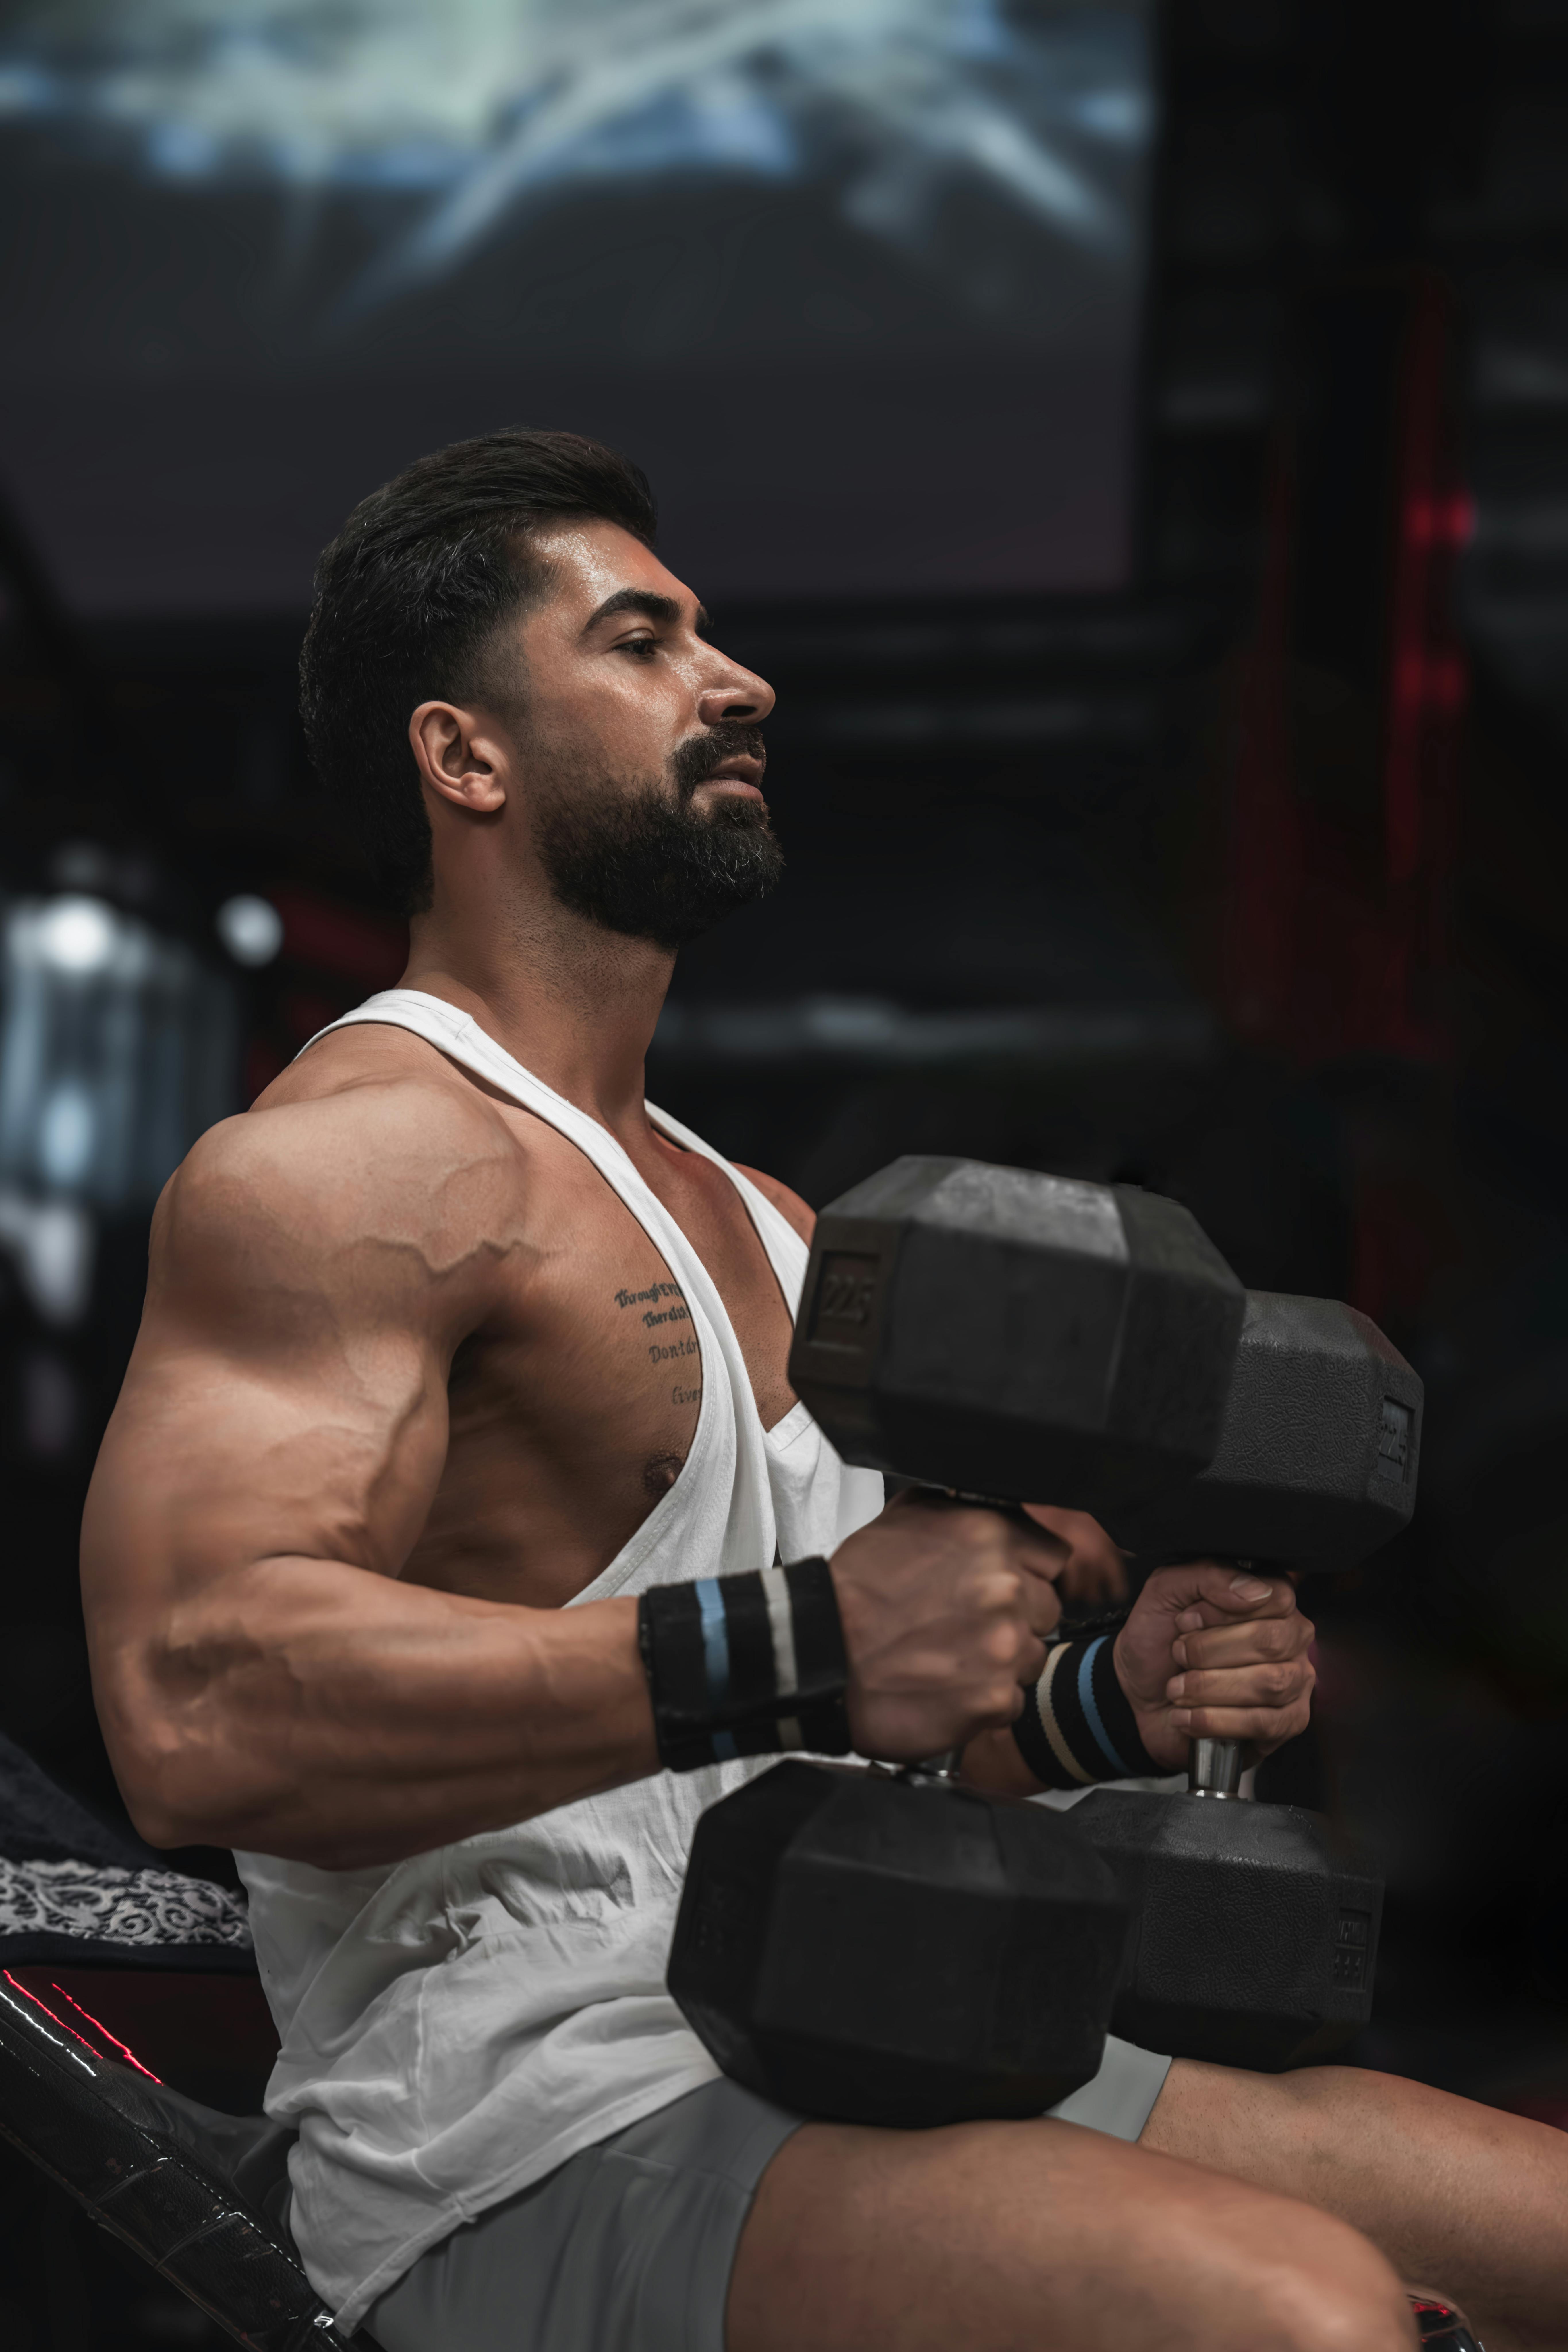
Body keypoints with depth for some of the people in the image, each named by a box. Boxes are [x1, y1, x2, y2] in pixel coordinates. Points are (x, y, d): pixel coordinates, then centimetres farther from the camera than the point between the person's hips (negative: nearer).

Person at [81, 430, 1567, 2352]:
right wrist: (792, 1648, -30)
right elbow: (195, 1700, -24)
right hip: (528, 2134, -9)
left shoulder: (762, 1226, 22)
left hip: (856, 2055, 9)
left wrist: (1107, 1707, 8)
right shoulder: (345, 1162, -8)